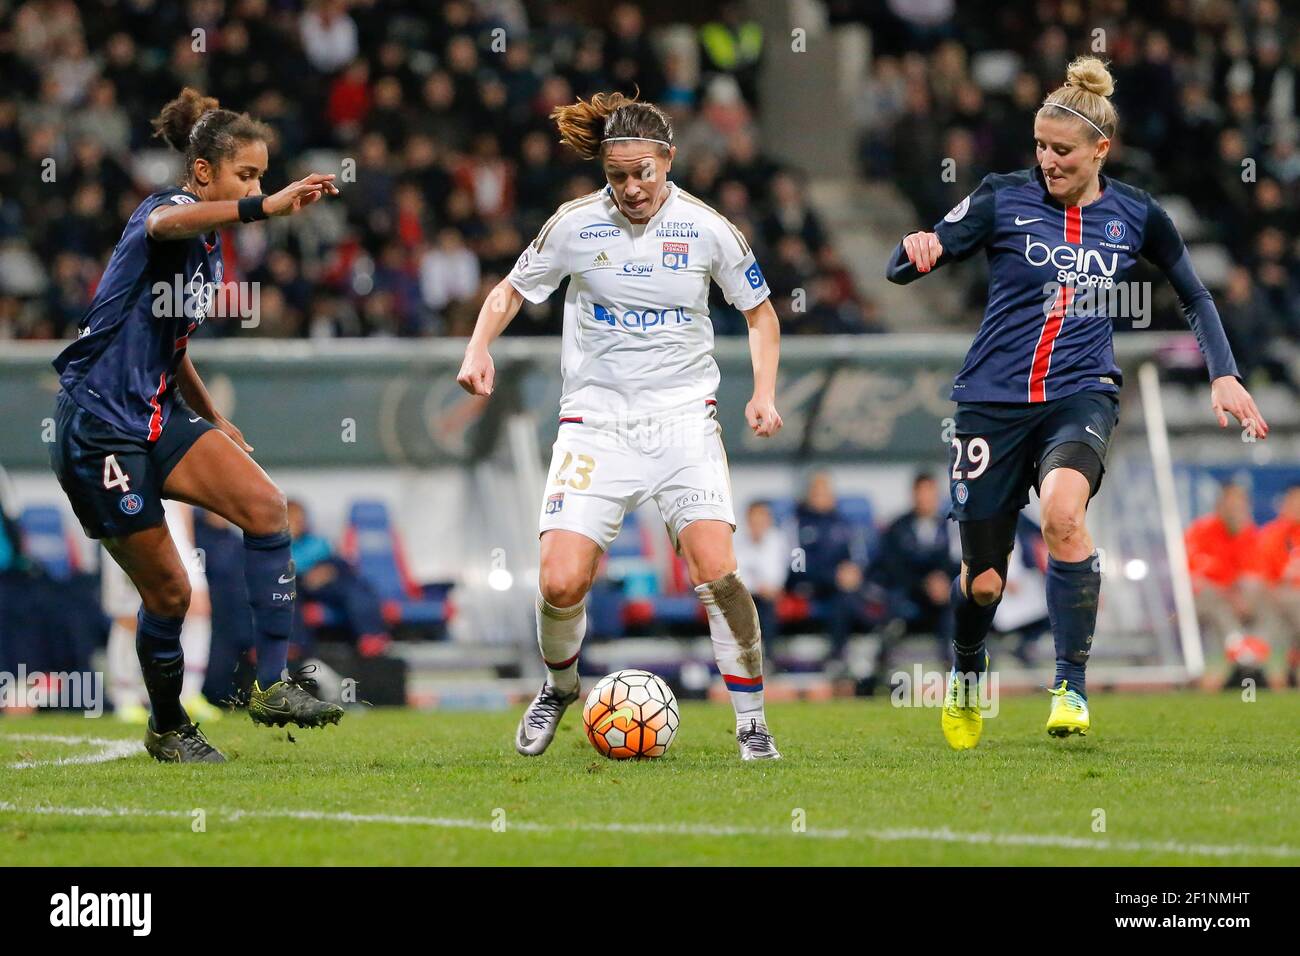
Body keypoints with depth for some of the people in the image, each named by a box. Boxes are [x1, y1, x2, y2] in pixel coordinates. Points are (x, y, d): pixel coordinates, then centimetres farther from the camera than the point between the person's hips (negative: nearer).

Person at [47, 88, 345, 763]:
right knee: (168, 590, -3)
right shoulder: (167, 209, -13)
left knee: (265, 504, -14)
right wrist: (268, 208, -56)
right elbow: (166, 223, -42)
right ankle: (167, 728, 21)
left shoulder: (211, 252, 14)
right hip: (99, 424, -8)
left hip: (159, 417, 8)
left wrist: (214, 420, 24)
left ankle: (270, 685, -15)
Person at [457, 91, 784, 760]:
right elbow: (511, 291, 13)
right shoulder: (575, 225, -2)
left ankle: (751, 720, -5)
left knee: (717, 573, -18)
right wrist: (478, 348, -6)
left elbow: (760, 313, 13)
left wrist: (763, 392, -1)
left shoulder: (707, 228, -1)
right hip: (595, 422, 0)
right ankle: (560, 686, 20)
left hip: (685, 417, 0)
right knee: (561, 583, -12)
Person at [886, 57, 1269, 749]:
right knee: (983, 580, 2)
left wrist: (1223, 376, 7)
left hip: (1081, 394, 0)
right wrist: (918, 247, -27)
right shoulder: (1005, 198, -3)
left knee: (1062, 509, -33)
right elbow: (901, 270, -4)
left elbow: (1194, 297, 19)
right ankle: (965, 674, 37)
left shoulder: (1136, 216, 3)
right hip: (995, 399, 0)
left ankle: (1071, 687, -24)